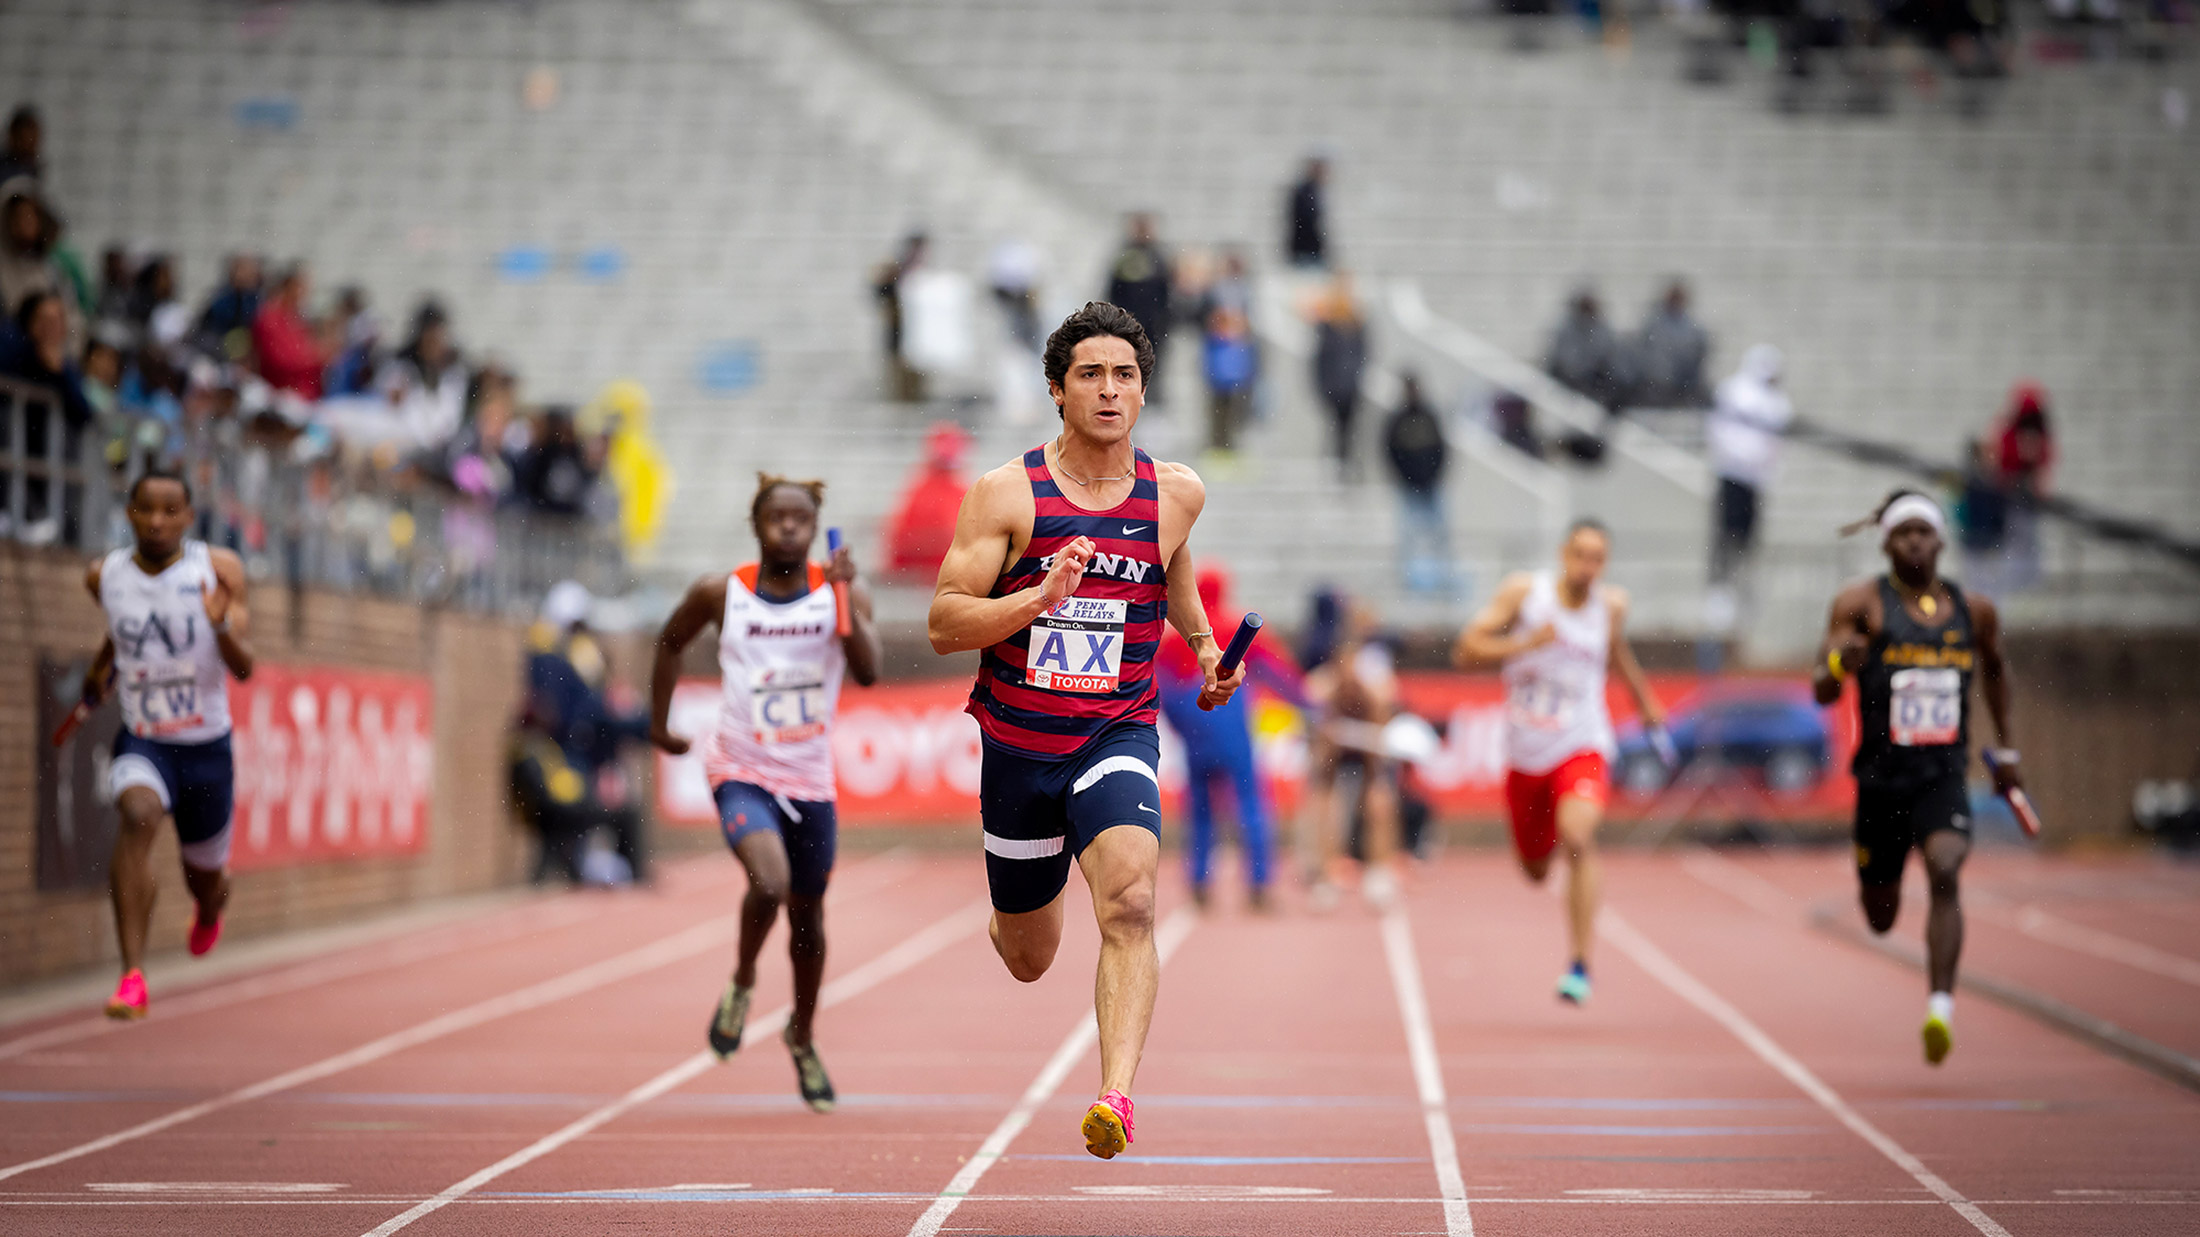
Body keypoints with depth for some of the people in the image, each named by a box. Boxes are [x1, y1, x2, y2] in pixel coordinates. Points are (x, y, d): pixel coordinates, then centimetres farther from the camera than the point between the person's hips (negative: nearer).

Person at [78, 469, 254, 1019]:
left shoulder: (220, 570, -11)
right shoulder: (104, 576, -3)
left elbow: (244, 669, -17)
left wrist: (222, 625, -34)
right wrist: (103, 670, 14)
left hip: (207, 747, 0)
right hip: (141, 742, 0)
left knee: (205, 879, 16)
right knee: (139, 816, -33)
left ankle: (209, 915, 59)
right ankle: (133, 978, -37)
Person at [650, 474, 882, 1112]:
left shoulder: (843, 593, -5)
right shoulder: (720, 594, -6)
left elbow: (869, 671, -20)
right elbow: (671, 642, 13)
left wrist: (844, 598, -29)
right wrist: (659, 722, 14)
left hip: (811, 779, 2)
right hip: (740, 772, -2)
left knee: (808, 914, 15)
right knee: (770, 881, -28)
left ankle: (803, 1036, 39)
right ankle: (742, 985, 2)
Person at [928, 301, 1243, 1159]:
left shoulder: (1176, 494, 1)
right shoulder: (1006, 494, -8)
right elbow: (944, 624, -12)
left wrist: (1205, 645, 13)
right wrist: (1041, 597, -26)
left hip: (1117, 737, 0)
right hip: (1017, 742, 0)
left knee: (1129, 902, -30)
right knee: (1028, 961, 16)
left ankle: (1116, 1096, -38)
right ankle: (1009, 920, 55)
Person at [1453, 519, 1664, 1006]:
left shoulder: (1611, 604, -2)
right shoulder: (1524, 591, -8)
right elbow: (1465, 652, -11)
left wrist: (1645, 700, 30)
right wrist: (1524, 643, -25)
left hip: (1582, 747, -1)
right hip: (1526, 751, 1)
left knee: (1577, 836, -30)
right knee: (1535, 870, 15)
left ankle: (1581, 965, -26)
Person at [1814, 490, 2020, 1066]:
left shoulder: (1975, 611, 6)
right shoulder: (1861, 603, -4)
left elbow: (1994, 666, 27)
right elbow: (1821, 691, -8)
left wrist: (2005, 749, 26)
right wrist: (1839, 663, -31)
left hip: (1944, 778, 1)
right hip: (1880, 778, -1)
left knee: (1945, 872, -27)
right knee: (1880, 919, 12)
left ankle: (1940, 1007, -32)